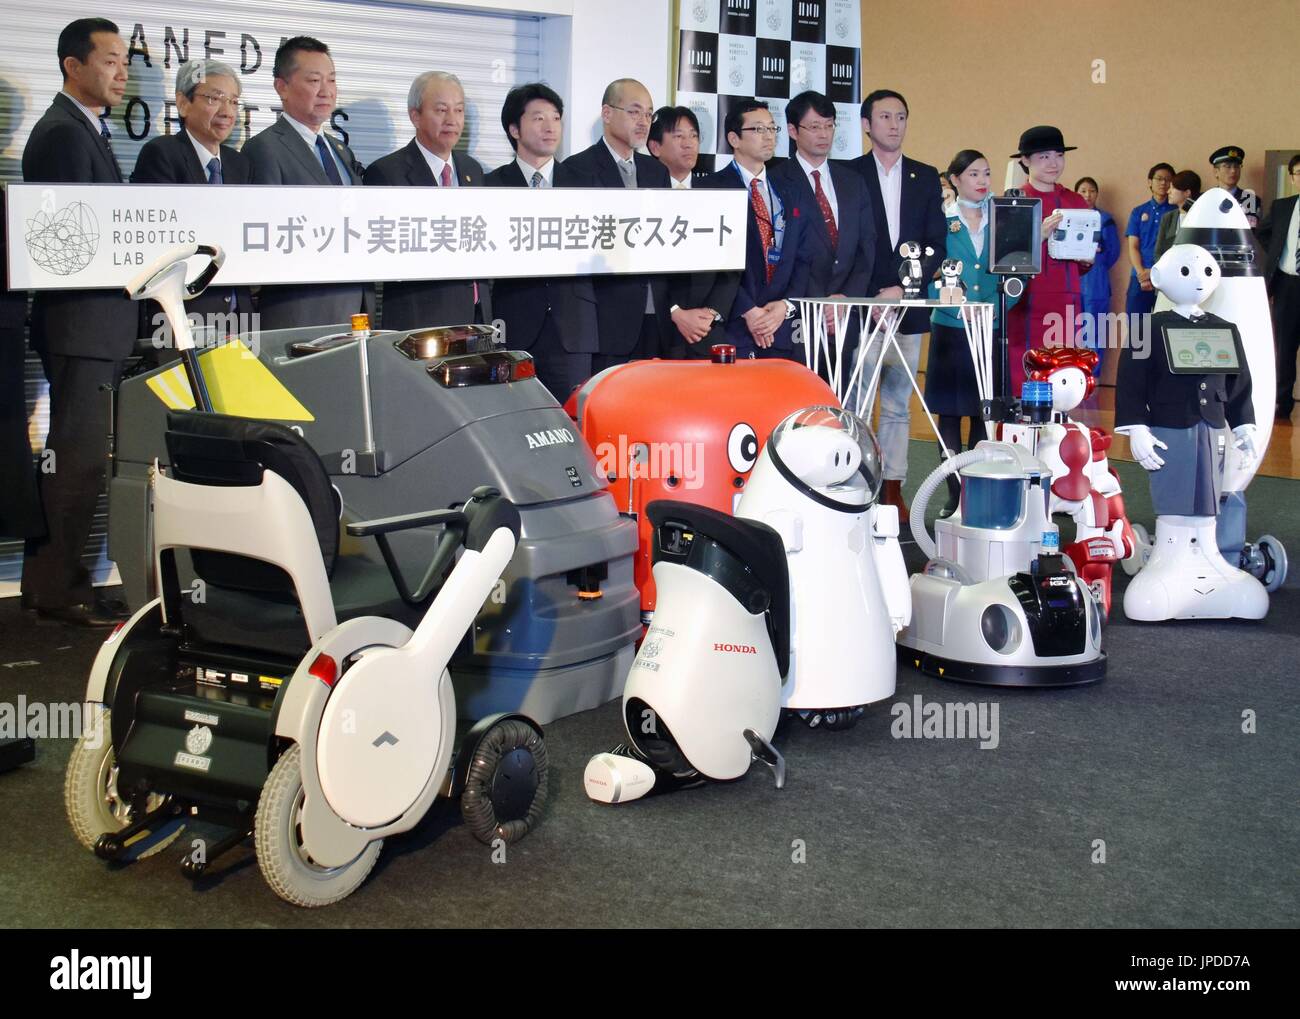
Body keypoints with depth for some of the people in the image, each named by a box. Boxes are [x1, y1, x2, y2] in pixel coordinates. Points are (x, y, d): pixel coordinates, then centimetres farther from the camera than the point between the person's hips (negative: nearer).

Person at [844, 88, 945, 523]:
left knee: (898, 406, 7)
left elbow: (936, 243, 7)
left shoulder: (926, 177, 13)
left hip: (909, 307, 3)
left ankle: (893, 488, 11)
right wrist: (872, 298, -10)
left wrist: (904, 287, -7)